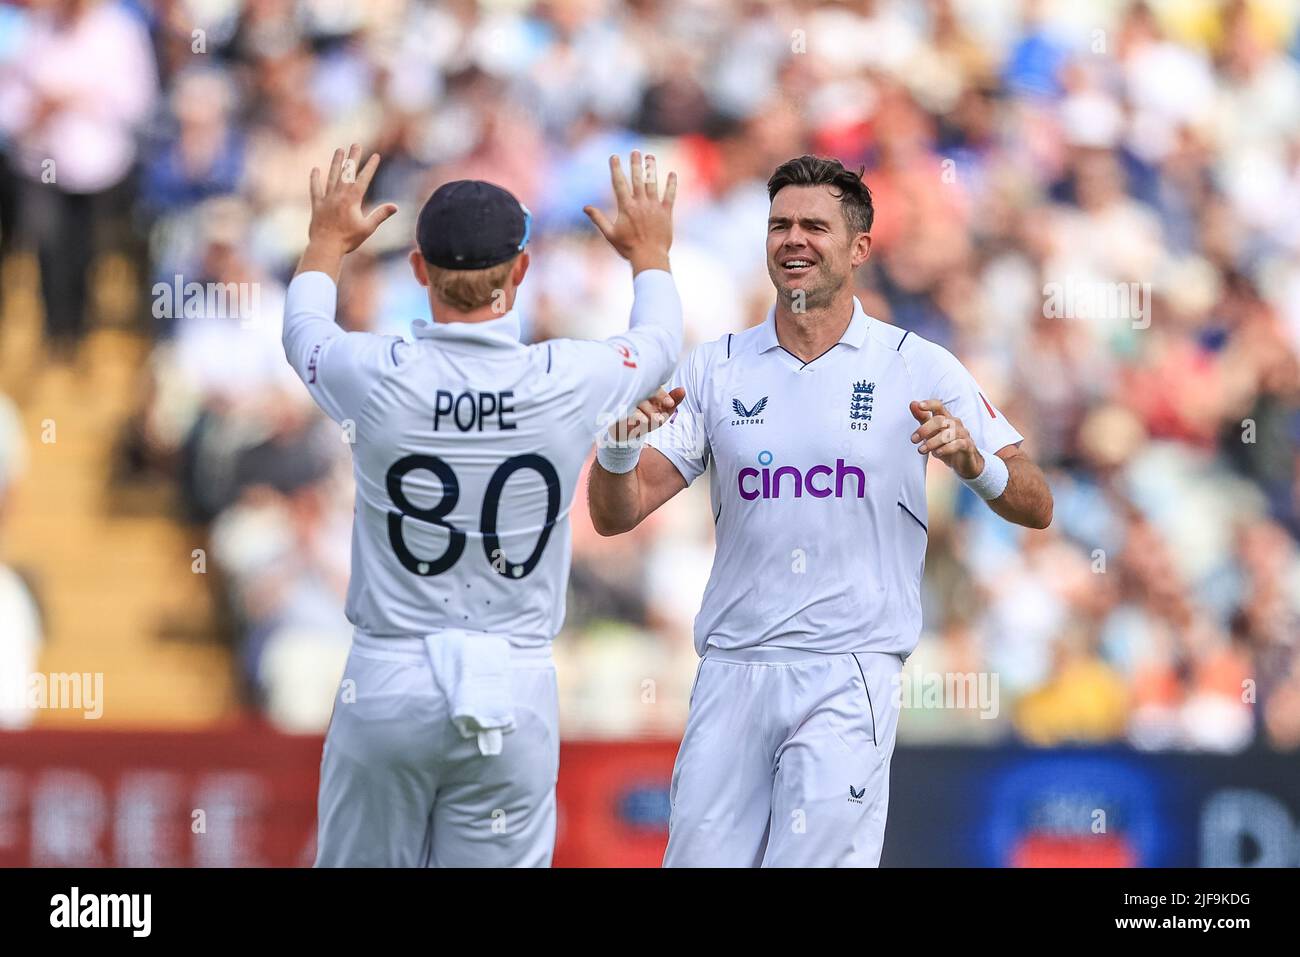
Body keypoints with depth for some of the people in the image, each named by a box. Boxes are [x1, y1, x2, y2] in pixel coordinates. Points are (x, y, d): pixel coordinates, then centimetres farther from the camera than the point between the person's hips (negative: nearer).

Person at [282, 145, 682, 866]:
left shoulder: (378, 378, -8)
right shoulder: (568, 381, -7)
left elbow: (303, 328, 18)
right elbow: (659, 340, 18)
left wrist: (328, 240, 38)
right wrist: (649, 253, 39)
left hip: (388, 685, 0)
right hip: (515, 694, 0)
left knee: (361, 865, 8)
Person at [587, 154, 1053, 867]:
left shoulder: (918, 368, 2)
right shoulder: (715, 368, 8)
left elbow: (1035, 507, 2)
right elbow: (615, 515, 5)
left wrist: (973, 462, -19)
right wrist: (621, 440, -16)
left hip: (849, 679, -2)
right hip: (730, 673, 3)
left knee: (813, 861, -11)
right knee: (699, 860, -1)